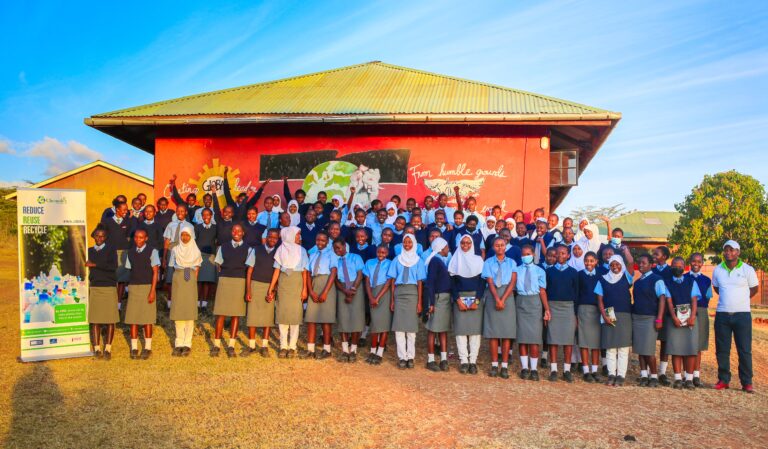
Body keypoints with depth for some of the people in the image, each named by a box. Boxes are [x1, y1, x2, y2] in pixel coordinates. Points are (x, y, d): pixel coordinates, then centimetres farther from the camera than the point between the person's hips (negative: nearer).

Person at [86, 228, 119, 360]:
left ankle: (108, 349, 5)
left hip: (109, 287, -2)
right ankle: (96, 348, 7)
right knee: (94, 319, -1)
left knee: (110, 319, -2)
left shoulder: (111, 249, 4)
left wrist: (95, 265, -10)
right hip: (94, 288, 2)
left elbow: (114, 266, -11)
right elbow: (87, 269, 14)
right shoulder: (89, 251, 14)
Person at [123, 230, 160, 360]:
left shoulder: (152, 251, -2)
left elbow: (155, 272, -5)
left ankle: (147, 348, 10)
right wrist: (130, 288, 3)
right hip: (133, 288, 3)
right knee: (132, 318, 2)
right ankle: (134, 348, 11)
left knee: (147, 319, 0)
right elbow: (129, 270, 12)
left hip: (147, 287, -3)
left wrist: (152, 291, -12)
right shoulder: (130, 253, 10)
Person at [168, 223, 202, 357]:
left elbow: (197, 270, 6)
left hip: (191, 282, -1)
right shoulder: (175, 250, 8)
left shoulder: (196, 251, 6)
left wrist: (193, 280, -4)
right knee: (178, 312, 0)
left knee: (189, 312, -2)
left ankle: (187, 344, 2)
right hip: (178, 281, 1)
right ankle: (179, 344, 6)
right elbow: (173, 267, 10)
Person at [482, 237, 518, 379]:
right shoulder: (488, 263, 7)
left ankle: (505, 366, 2)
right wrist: (497, 299, -16)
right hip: (492, 297, 0)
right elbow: (490, 282, -3)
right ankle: (494, 365, 4)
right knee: (493, 332, -1)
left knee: (507, 332, -2)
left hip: (508, 297, 1)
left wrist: (503, 299, -13)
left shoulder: (511, 263, 9)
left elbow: (513, 282, -2)